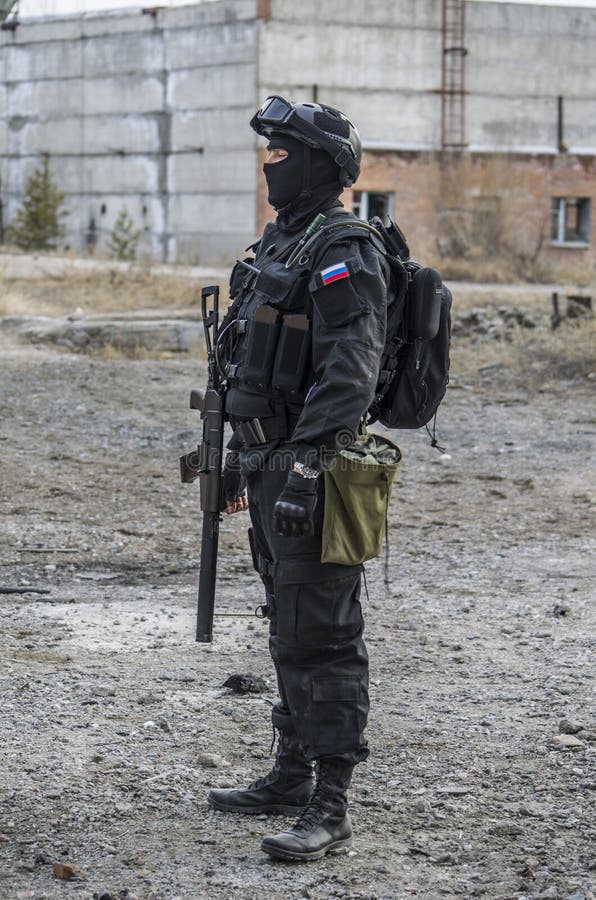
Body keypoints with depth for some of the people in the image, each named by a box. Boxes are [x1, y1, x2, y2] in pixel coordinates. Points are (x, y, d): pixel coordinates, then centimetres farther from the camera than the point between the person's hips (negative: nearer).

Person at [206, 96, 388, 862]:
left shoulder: (344, 258, -15)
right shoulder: (279, 244, 16)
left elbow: (347, 376, -24)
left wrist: (303, 467, -29)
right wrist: (240, 453, 23)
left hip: (316, 476, -10)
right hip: (271, 468, 10)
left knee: (322, 639, -8)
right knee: (288, 629, 17)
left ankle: (329, 807, -6)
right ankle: (293, 775, 28)